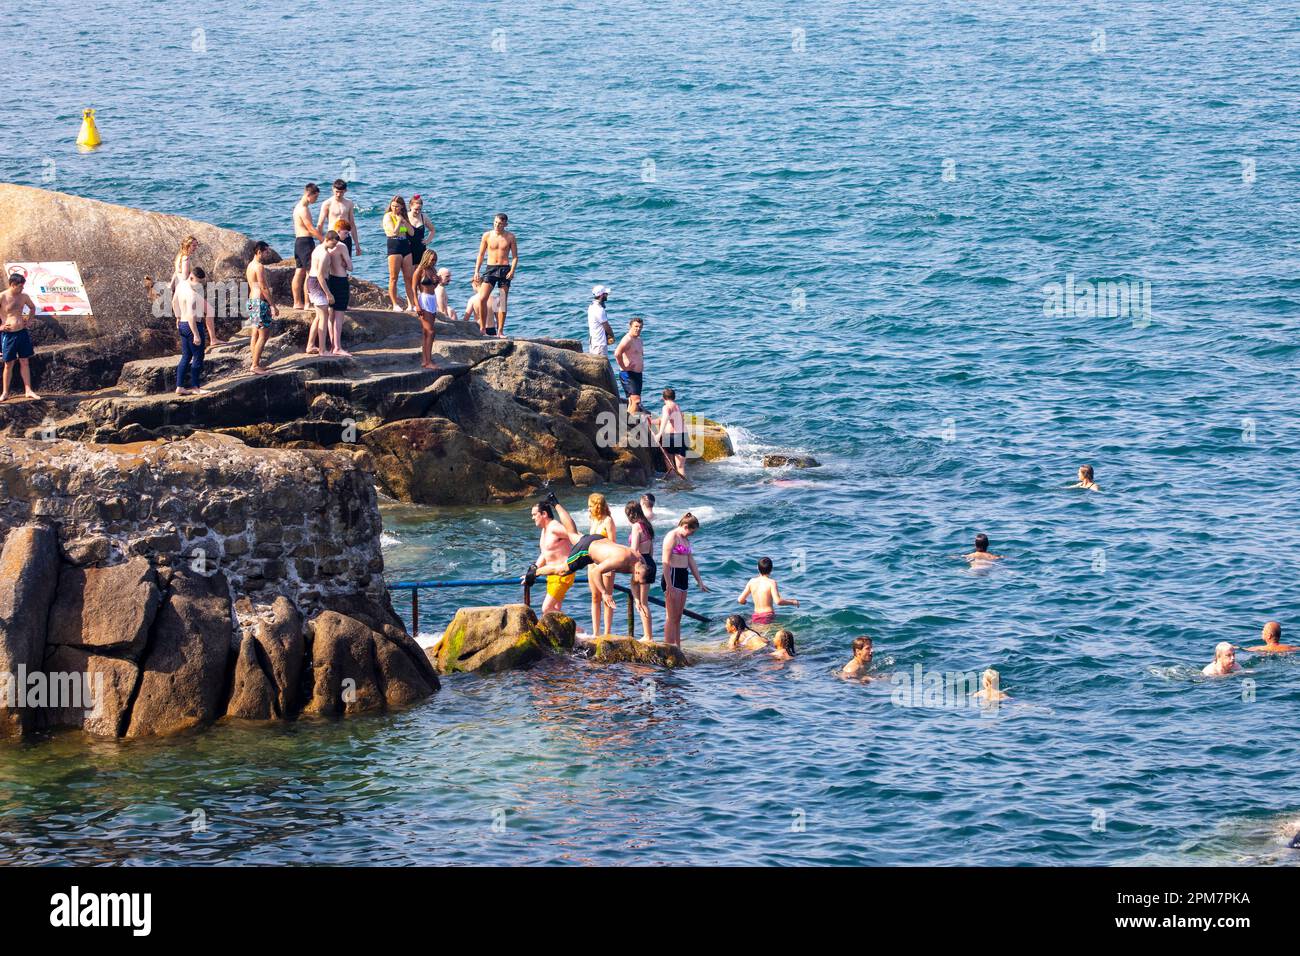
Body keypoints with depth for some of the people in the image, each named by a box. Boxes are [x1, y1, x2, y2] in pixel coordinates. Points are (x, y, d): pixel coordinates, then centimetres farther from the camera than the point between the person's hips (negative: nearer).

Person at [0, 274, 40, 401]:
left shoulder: (24, 296, 4)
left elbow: (32, 307, 25)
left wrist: (29, 320, 13)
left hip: (22, 332, 4)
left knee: (25, 362, 6)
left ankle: (28, 391, 10)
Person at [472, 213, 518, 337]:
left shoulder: (510, 237, 2)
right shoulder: (487, 236, 3)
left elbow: (515, 256, 3)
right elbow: (481, 255, 9)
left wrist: (512, 271, -12)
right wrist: (476, 271, 1)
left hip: (505, 269, 0)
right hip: (490, 268, 0)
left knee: (503, 301, 2)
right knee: (482, 299, -14)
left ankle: (500, 331, 7)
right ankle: (482, 328, -4)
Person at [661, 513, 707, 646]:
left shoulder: (685, 540, 18)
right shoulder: (672, 537, -11)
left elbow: (691, 562, 23)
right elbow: (666, 562, -16)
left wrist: (700, 582, 22)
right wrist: (669, 585, -21)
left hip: (683, 577, 9)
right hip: (672, 576, -9)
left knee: (678, 618, 10)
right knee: (672, 617, -9)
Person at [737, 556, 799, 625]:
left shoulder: (752, 581, 7)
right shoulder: (771, 583, -6)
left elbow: (740, 600, 11)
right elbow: (778, 601, -17)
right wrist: (792, 602, -2)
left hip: (755, 617, 5)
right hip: (768, 616, -5)